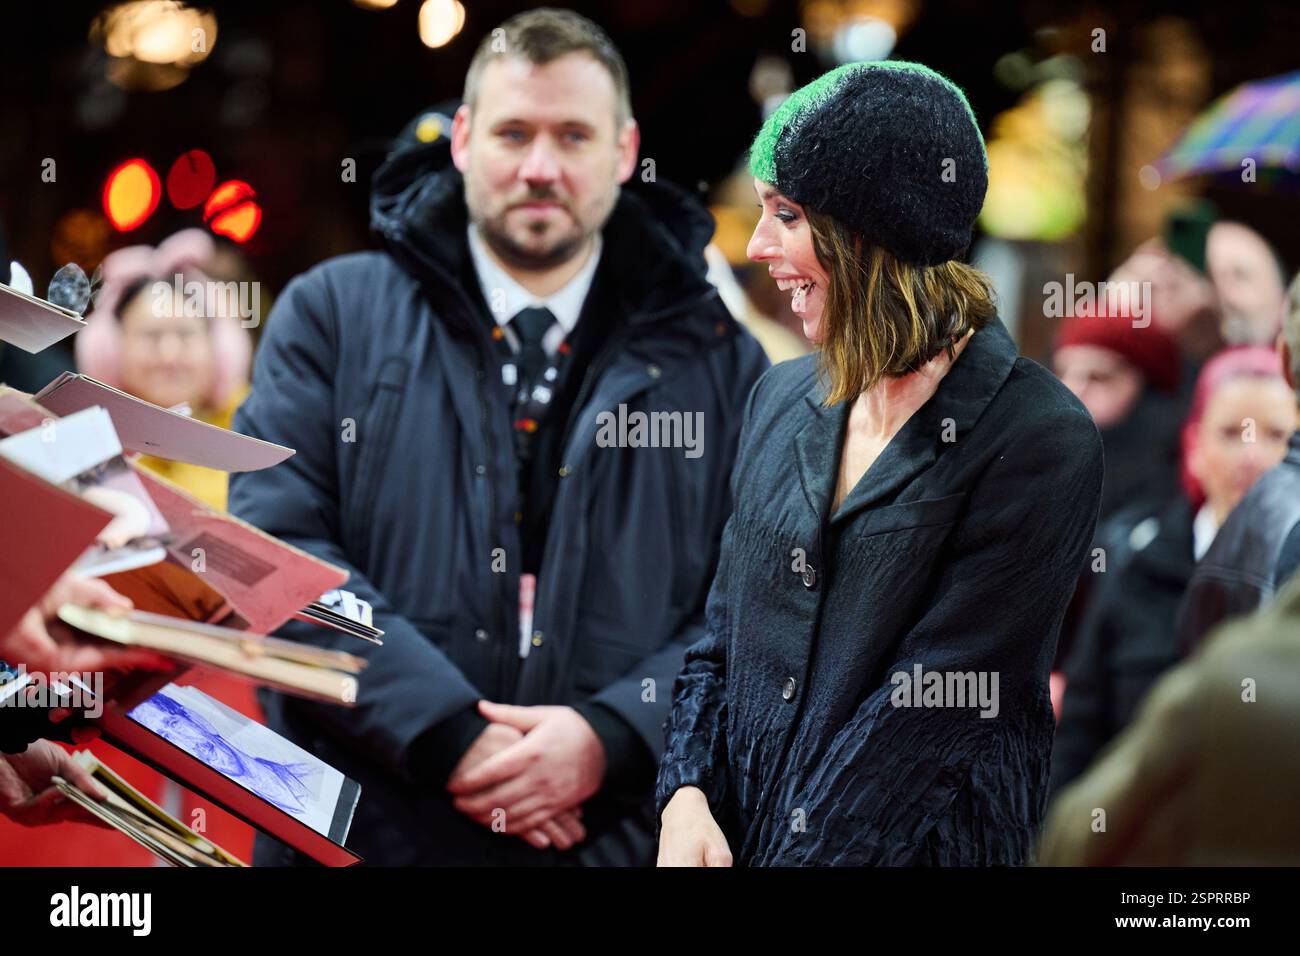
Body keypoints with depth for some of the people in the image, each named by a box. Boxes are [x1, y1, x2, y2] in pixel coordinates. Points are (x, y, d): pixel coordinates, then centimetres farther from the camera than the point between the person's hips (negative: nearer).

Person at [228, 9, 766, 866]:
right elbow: (276, 550, -6)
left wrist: (612, 738, -16)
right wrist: (447, 735, -16)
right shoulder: (333, 314, 4)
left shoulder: (715, 360, 7)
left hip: (621, 835, 1)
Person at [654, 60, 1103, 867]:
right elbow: (722, 635, 9)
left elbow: (930, 707, -18)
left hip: (922, 844, -5)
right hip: (728, 836, 6)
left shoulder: (1039, 443, -15)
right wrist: (686, 799, -7)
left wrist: (796, 850, -20)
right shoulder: (783, 400, 5)